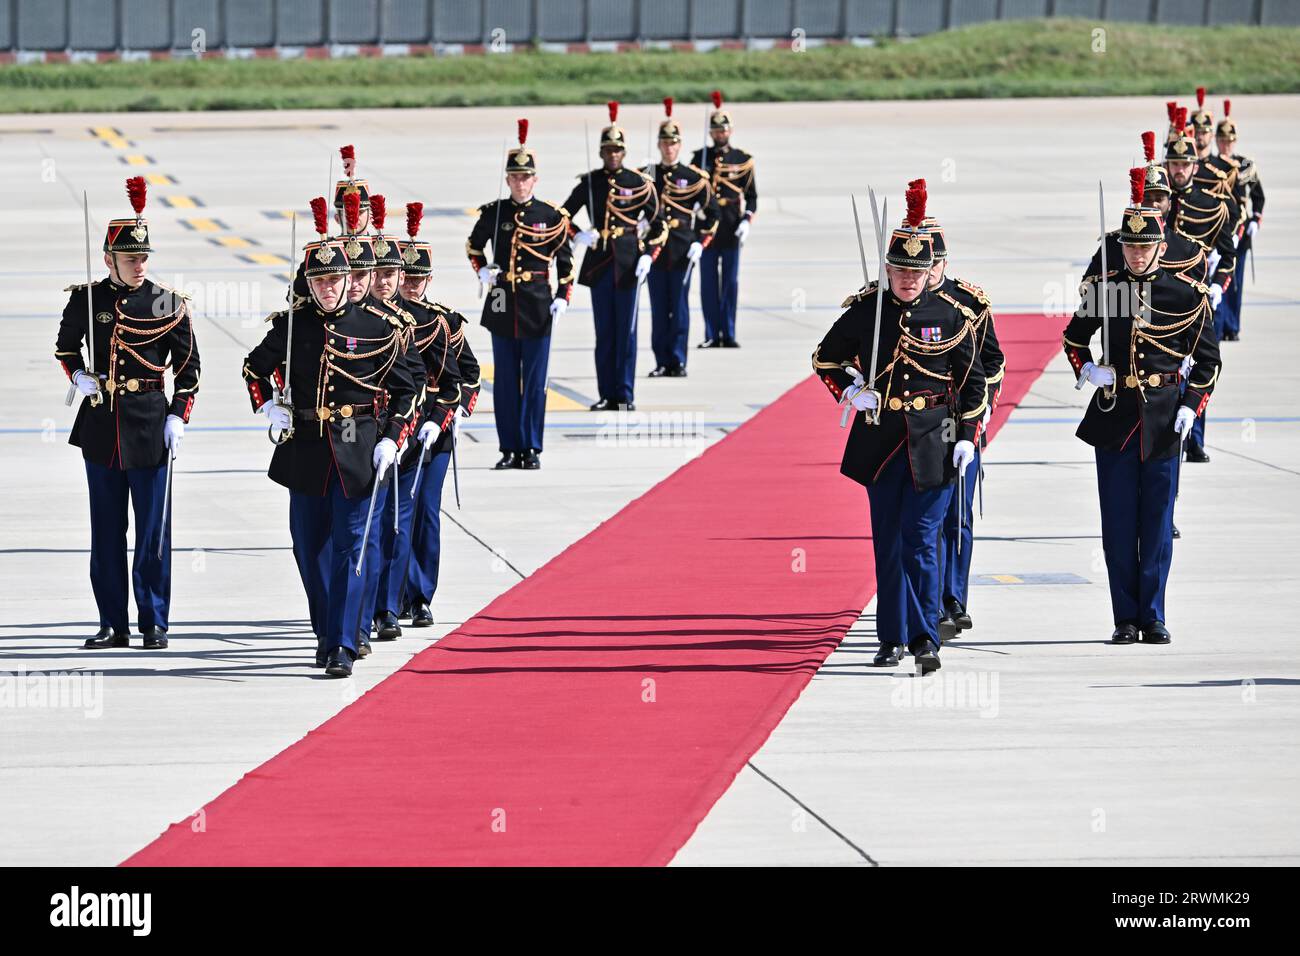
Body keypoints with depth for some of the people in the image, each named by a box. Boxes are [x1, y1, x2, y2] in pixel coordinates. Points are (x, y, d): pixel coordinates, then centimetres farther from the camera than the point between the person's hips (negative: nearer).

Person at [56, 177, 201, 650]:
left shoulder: (168, 304, -2)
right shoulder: (86, 299, 2)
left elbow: (188, 366, 3)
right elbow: (65, 345, 18)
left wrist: (178, 417, -4)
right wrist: (78, 377, 0)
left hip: (150, 424, -2)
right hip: (101, 424, 2)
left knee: (152, 528, 1)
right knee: (106, 530, 7)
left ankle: (154, 624, 7)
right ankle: (113, 624, 13)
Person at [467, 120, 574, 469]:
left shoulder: (552, 216, -1)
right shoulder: (493, 214, 2)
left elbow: (565, 260, 6)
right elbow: (474, 245, 20)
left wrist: (563, 297, -2)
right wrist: (481, 270, 3)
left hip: (538, 308, -1)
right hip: (503, 306, 1)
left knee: (534, 381, 1)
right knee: (505, 381, 4)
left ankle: (532, 450, 6)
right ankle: (510, 449, 9)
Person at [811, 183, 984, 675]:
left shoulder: (949, 316, -2)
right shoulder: (864, 312, 1)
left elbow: (972, 380, 5)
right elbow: (826, 358, 14)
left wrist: (967, 436, 0)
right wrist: (849, 391, -3)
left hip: (933, 442, -2)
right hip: (881, 440, 2)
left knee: (921, 538, -8)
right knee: (887, 541, 8)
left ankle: (924, 637, -5)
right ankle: (892, 638, 16)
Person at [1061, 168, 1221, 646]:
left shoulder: (1187, 294, -2)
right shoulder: (1103, 287, 1)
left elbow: (1208, 358, 5)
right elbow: (1074, 337, 15)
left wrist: (1191, 406, -5)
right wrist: (1086, 370, -4)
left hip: (1163, 421, -1)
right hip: (1114, 416, 1)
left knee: (1157, 522, 3)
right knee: (1118, 523, 4)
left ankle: (1153, 618, 11)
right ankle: (1126, 619, 10)